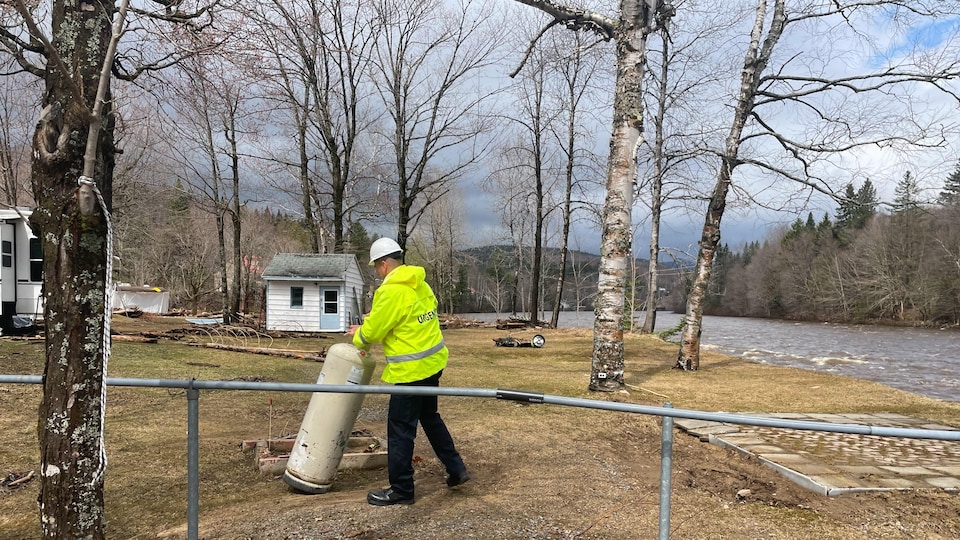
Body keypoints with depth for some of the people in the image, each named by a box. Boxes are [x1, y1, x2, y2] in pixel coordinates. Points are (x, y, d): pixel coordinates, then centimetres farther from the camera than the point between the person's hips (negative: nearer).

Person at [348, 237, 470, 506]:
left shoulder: (392, 291, -19)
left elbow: (372, 331, -13)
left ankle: (401, 490, 14)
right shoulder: (420, 284, 8)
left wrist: (358, 337, 9)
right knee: (430, 417, 24)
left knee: (400, 429, 3)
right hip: (432, 362, 9)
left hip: (411, 370, -9)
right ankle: (456, 469, 32)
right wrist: (371, 323, 13)